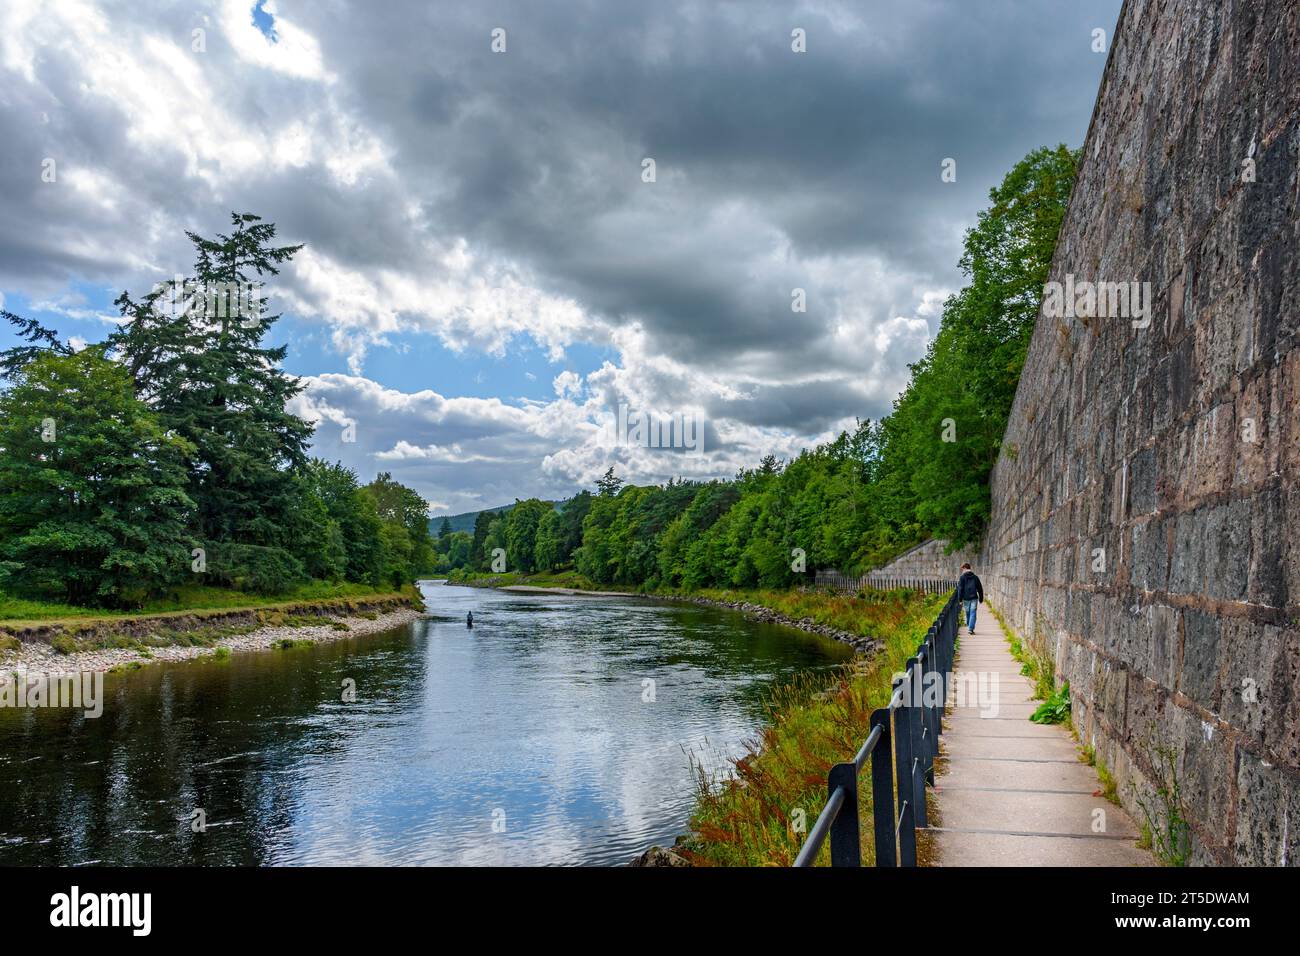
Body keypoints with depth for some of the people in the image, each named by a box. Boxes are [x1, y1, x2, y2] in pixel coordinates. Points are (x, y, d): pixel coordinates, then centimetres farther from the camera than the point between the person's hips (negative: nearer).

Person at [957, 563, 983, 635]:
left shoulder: (962, 577, -1)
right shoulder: (975, 577, 9)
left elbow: (960, 589, -7)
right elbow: (980, 589, 13)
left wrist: (960, 599, -5)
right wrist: (981, 599, 21)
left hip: (966, 598, -1)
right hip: (974, 598, 1)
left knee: (967, 613, 14)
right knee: (973, 613, -1)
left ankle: (968, 625, 31)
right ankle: (971, 628, -9)